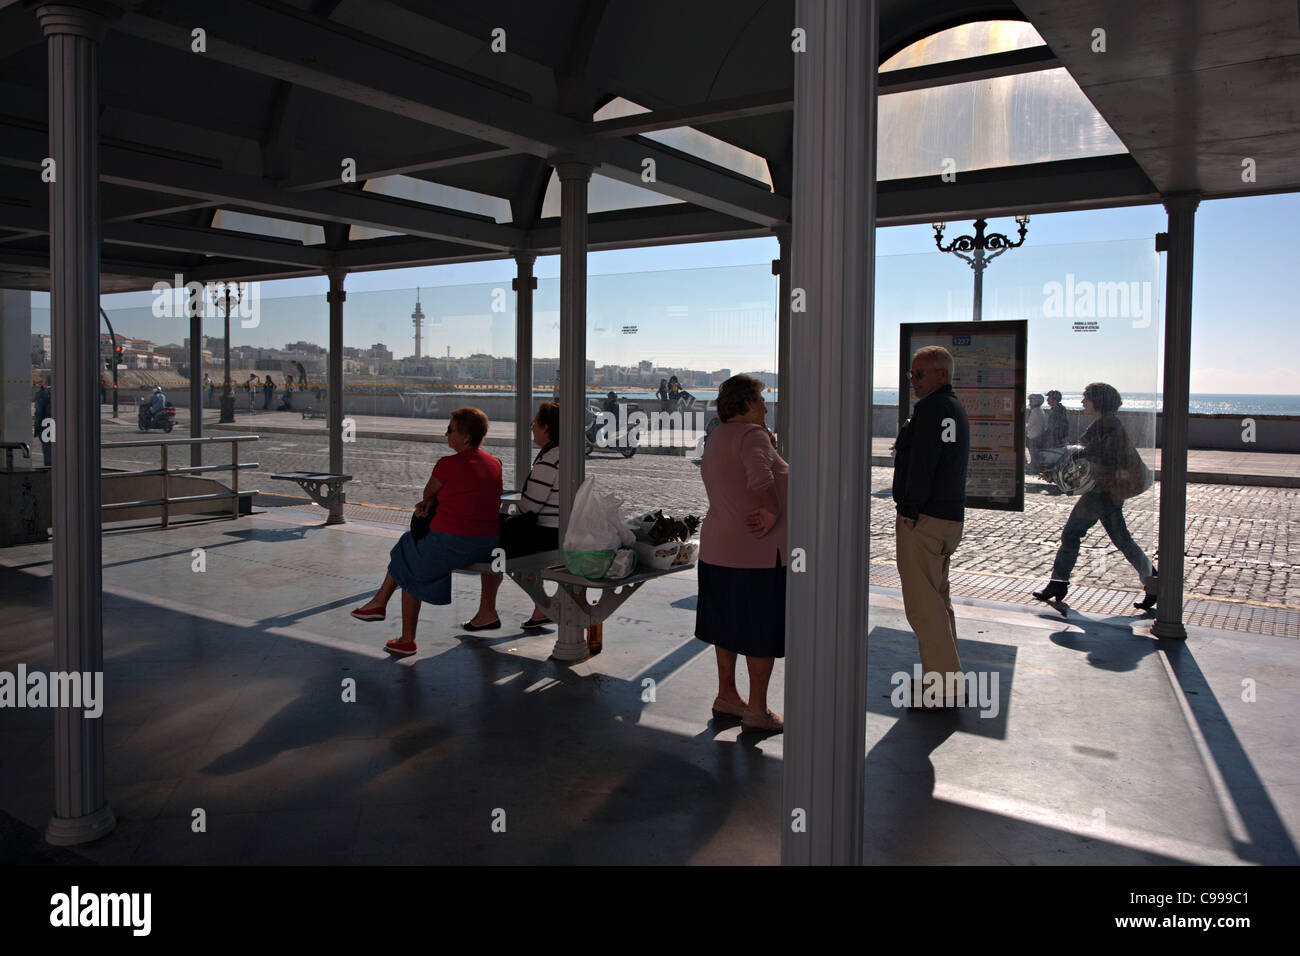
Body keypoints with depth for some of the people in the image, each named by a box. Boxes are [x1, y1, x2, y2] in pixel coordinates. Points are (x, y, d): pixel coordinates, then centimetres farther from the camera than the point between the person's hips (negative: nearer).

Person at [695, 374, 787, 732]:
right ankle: (757, 711, 13)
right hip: (758, 551, -9)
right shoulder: (752, 435, -16)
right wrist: (773, 511, -20)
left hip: (717, 548, 9)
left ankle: (726, 696, 31)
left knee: (729, 622, 19)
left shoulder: (716, 438, 14)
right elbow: (760, 478, -35)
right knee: (763, 630, 3)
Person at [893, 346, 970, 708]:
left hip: (923, 519, -10)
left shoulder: (931, 408, -14)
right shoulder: (956, 408, 18)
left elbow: (921, 464, -21)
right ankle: (944, 677, 26)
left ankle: (944, 688, -1)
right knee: (938, 600, 18)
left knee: (923, 605, -5)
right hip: (950, 516, 11)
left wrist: (910, 510, -15)